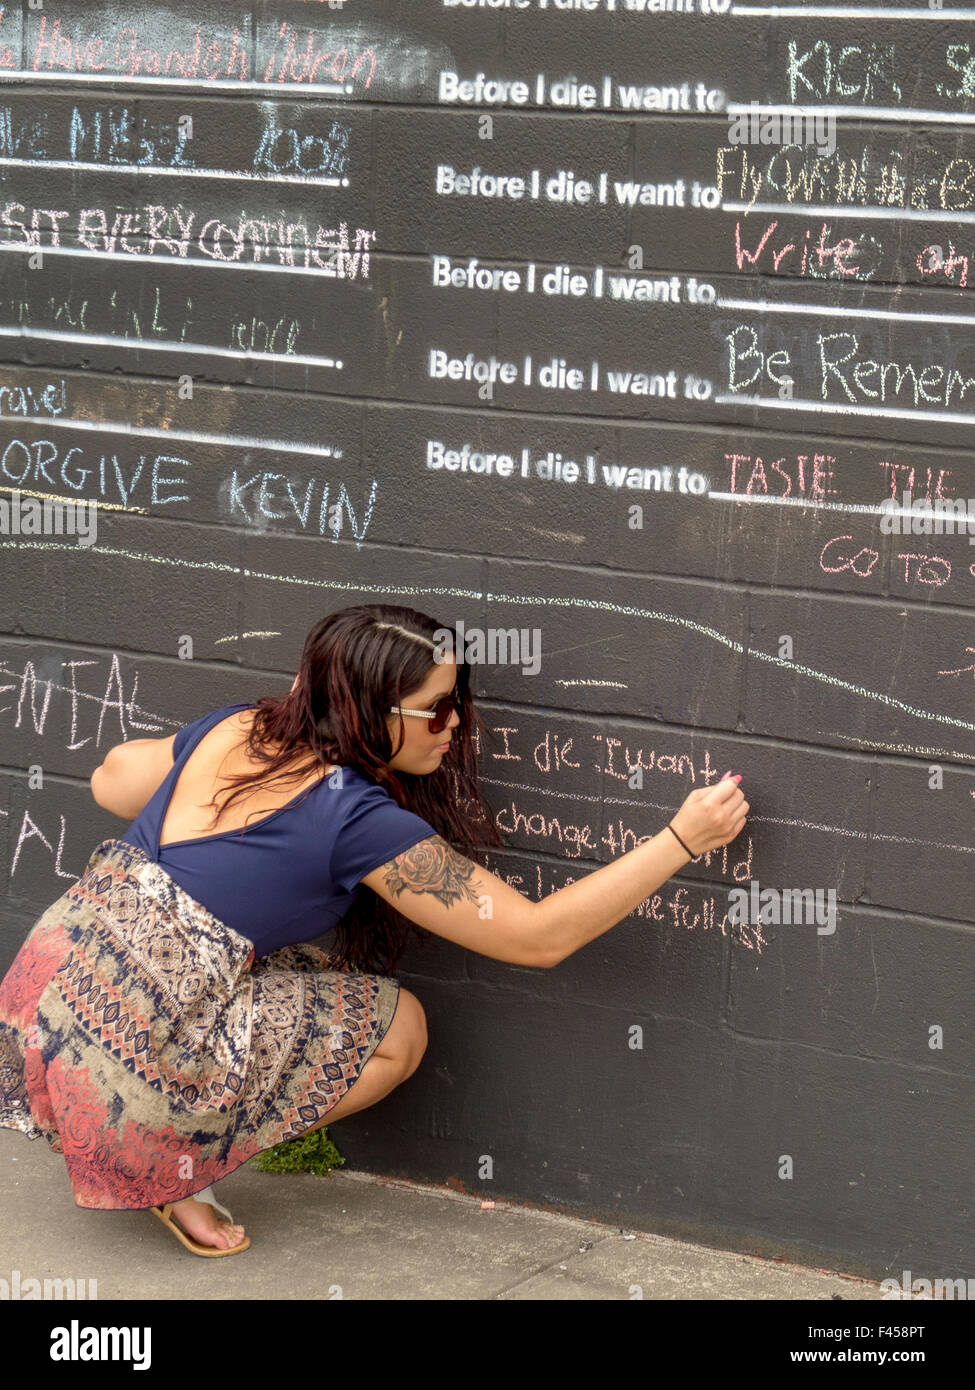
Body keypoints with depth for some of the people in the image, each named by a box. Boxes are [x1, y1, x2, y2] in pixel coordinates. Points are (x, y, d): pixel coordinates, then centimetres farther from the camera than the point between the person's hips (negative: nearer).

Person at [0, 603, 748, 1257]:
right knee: (399, 1027, 4)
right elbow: (537, 938, -8)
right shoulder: (360, 821, -12)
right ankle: (172, 1168, 2)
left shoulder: (234, 729, 8)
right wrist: (682, 840, -6)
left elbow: (111, 781, 27)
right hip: (126, 1053, -7)